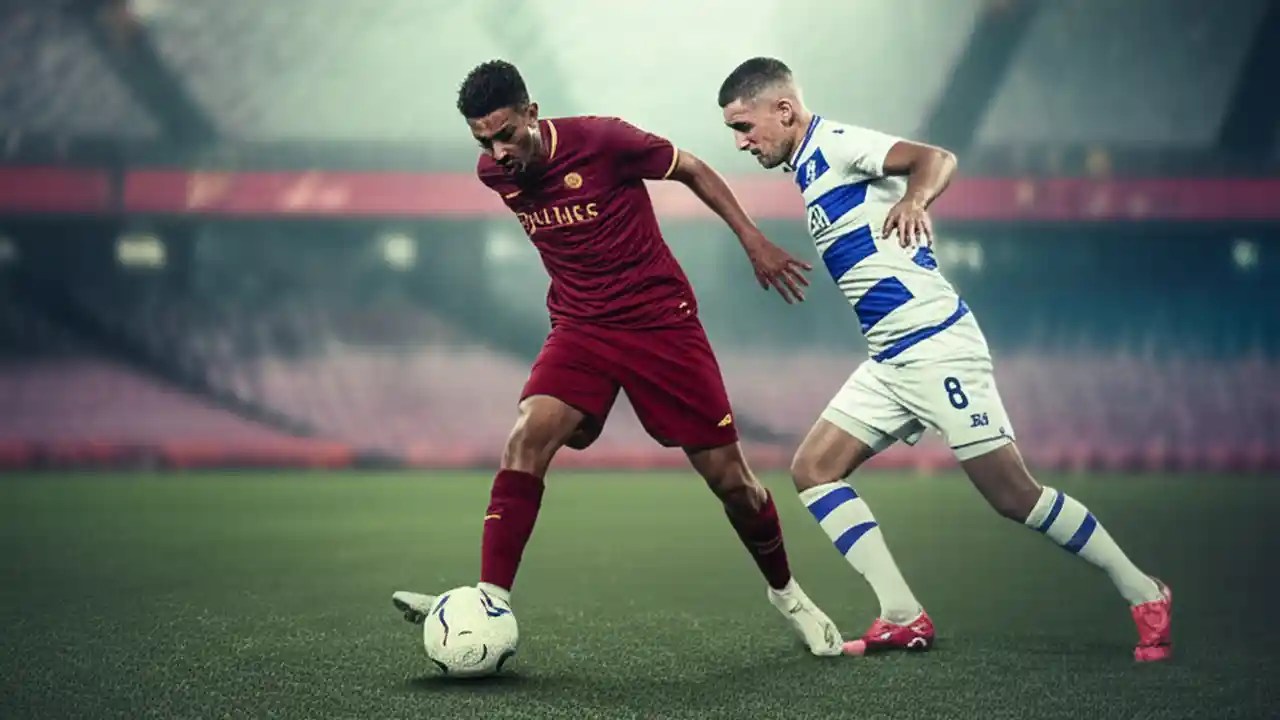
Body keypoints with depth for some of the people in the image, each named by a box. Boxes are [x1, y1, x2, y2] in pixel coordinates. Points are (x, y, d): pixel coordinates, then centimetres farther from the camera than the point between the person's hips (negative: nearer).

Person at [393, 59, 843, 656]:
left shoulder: (601, 140, -17)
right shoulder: (494, 174, -2)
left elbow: (690, 169, -2)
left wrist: (754, 240, -1)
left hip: (662, 322, -3)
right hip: (580, 331, 3)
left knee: (729, 477, 1)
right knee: (527, 437, -24)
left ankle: (787, 593, 27)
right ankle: (490, 603, -28)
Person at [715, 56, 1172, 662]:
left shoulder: (834, 142, -10)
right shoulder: (809, 167, 17)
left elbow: (937, 158, -26)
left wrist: (914, 198, -43)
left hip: (935, 346, -10)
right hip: (889, 362, 10)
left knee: (1012, 493, -8)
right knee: (813, 468, -1)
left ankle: (1143, 595, 7)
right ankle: (904, 618, -4)